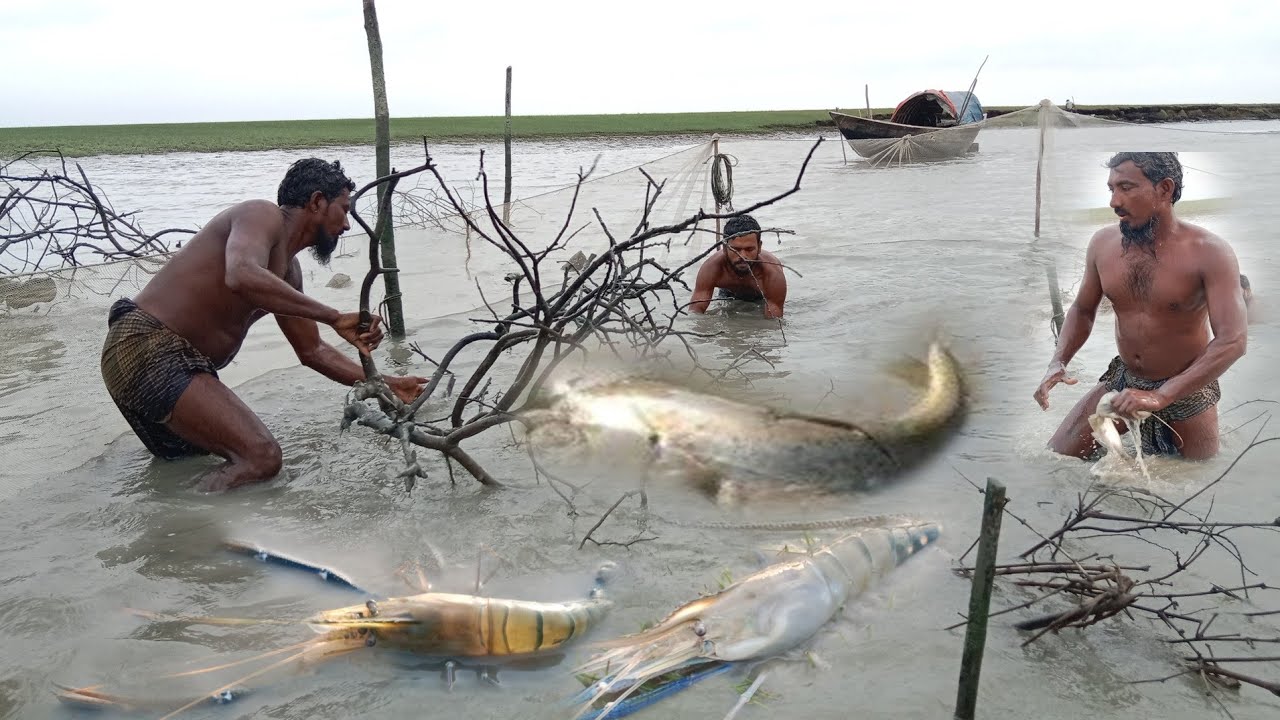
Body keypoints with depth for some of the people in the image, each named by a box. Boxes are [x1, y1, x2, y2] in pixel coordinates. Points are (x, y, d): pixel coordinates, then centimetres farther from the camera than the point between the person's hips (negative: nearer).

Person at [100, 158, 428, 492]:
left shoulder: (287, 268, 16)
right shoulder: (263, 215, -11)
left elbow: (312, 351, 24)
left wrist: (384, 383, 20)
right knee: (260, 457, -23)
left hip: (178, 363, 11)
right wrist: (335, 317, -31)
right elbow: (242, 278, -34)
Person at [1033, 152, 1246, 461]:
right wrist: (1058, 362, -12)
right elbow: (1082, 310, 7)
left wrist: (1160, 397, -37)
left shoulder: (1208, 252, -22)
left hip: (1186, 390, -3)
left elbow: (1232, 342, -28)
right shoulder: (1103, 243, -8)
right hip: (1122, 380, 4)